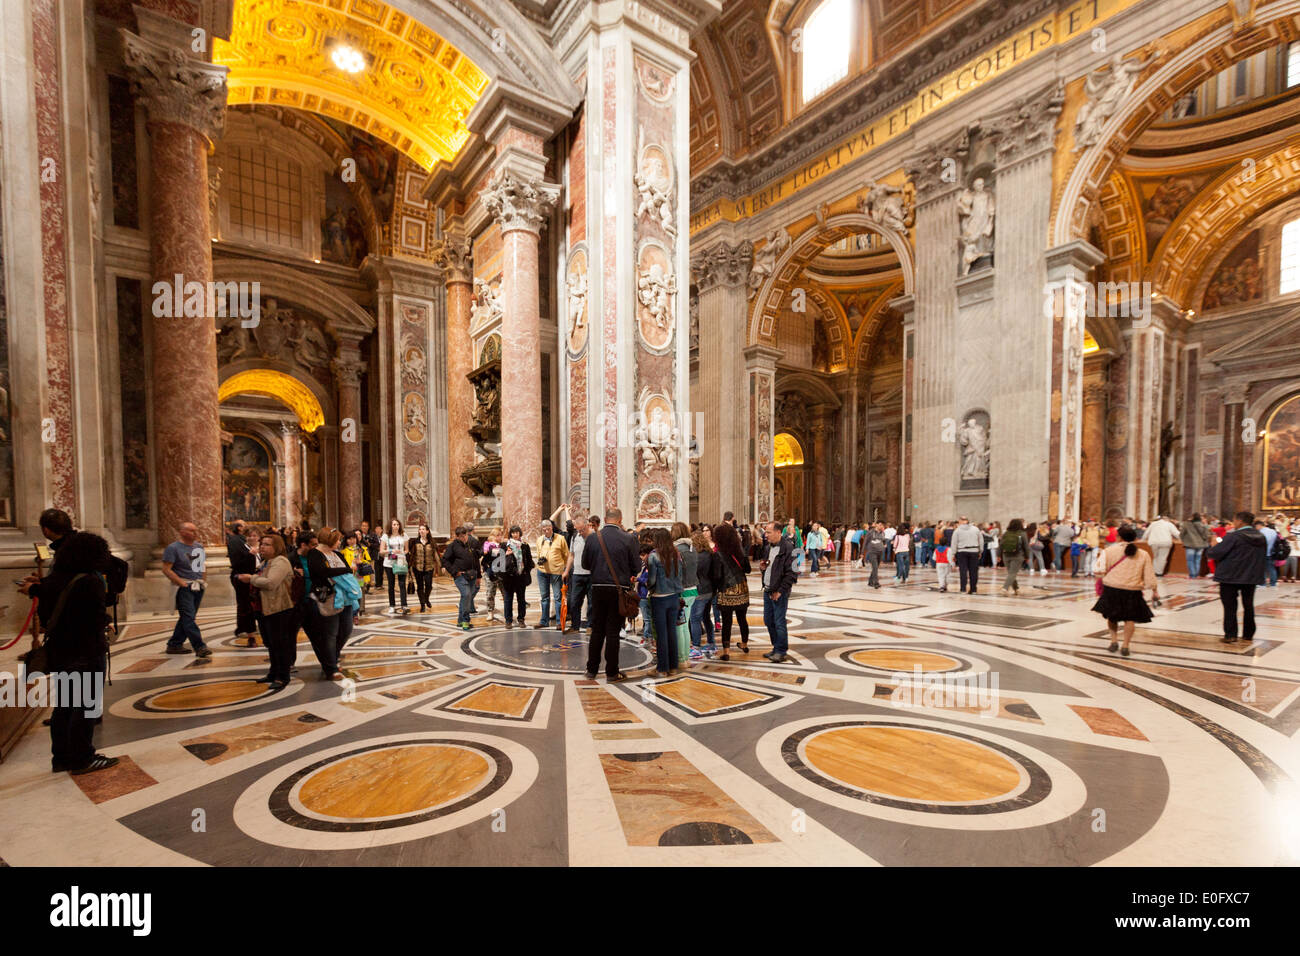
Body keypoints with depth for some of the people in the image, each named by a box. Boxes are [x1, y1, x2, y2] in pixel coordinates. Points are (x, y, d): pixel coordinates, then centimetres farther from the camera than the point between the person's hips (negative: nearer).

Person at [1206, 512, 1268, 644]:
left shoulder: (1233, 536, -18)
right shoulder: (1261, 537, 5)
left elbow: (1215, 553, -21)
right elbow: (1264, 557, 16)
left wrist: (1209, 553, 0)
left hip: (1230, 577, -6)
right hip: (1252, 577, 6)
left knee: (1230, 606, 1)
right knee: (1248, 605, 17)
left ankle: (1230, 635, 1)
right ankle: (1248, 634, 25)